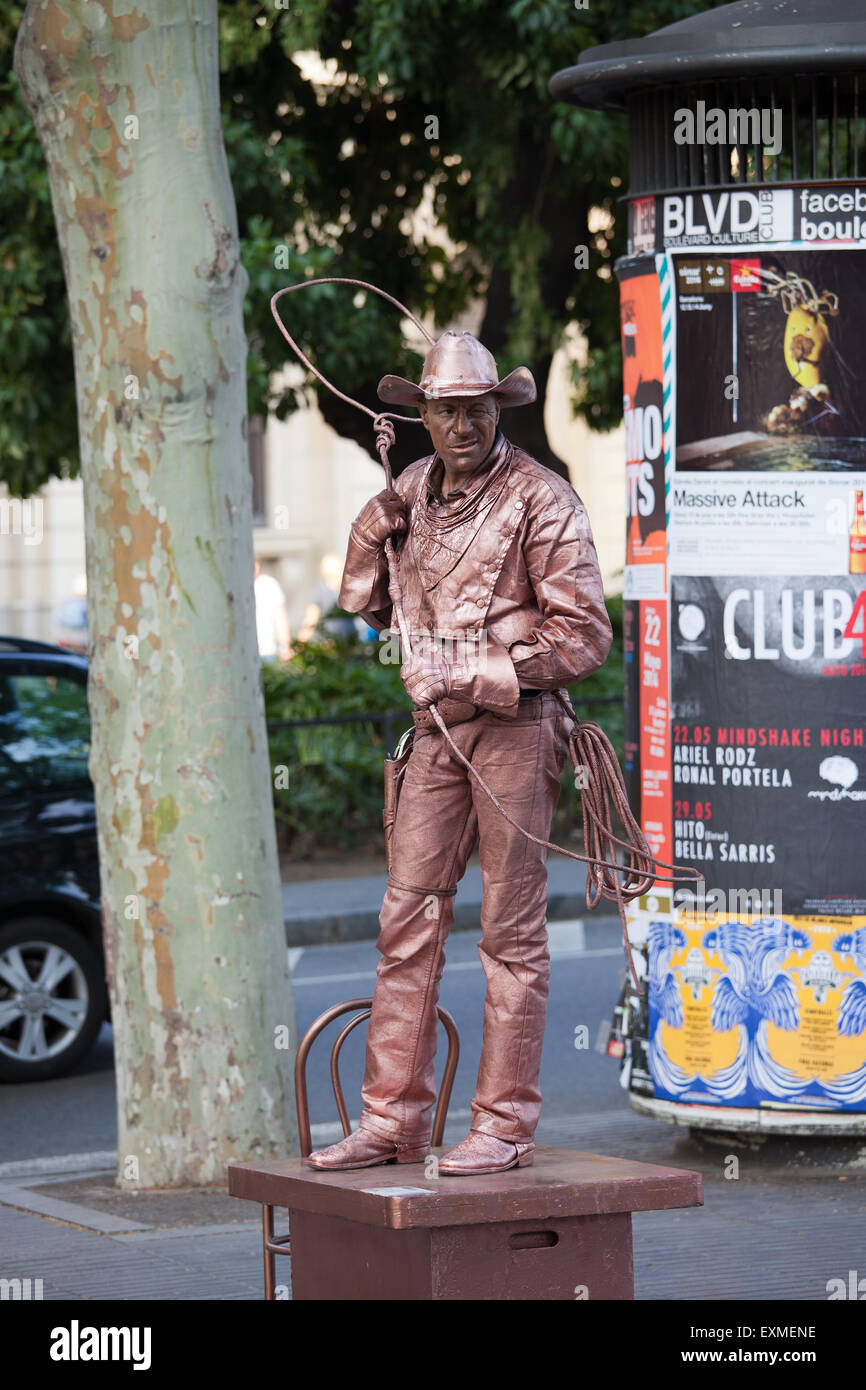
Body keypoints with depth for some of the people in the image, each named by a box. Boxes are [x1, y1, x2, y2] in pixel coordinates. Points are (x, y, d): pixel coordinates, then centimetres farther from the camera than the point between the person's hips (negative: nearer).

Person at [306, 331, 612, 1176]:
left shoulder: (542, 501, -8)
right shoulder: (416, 489, 12)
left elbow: (584, 636, -11)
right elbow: (362, 600, 21)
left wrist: (479, 676, -18)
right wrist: (382, 515, 6)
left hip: (514, 729, -6)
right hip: (435, 731, 6)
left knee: (512, 932, -2)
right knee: (408, 923, 4)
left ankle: (504, 1129, 2)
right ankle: (393, 1121, 8)